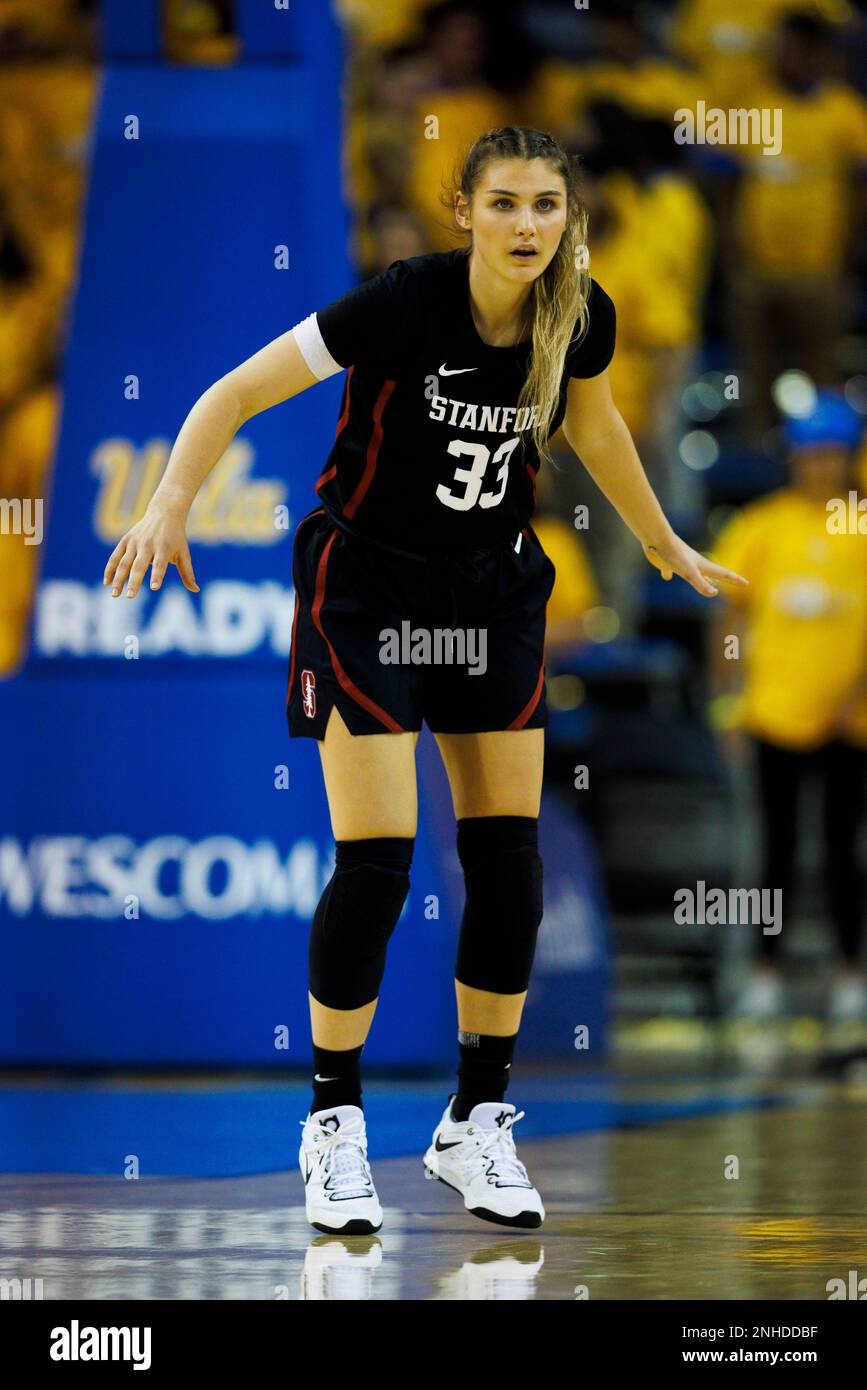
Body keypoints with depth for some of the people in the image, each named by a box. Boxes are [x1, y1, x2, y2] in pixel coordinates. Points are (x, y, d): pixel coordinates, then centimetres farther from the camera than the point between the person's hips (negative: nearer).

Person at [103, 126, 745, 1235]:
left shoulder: (582, 318, -9)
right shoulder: (404, 303, -24)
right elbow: (232, 395, -20)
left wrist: (661, 542, 26)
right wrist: (171, 503, -35)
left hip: (494, 587, 5)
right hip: (365, 578, -5)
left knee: (509, 861, -1)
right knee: (375, 862, -11)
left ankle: (476, 1125, 12)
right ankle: (333, 1123, 5)